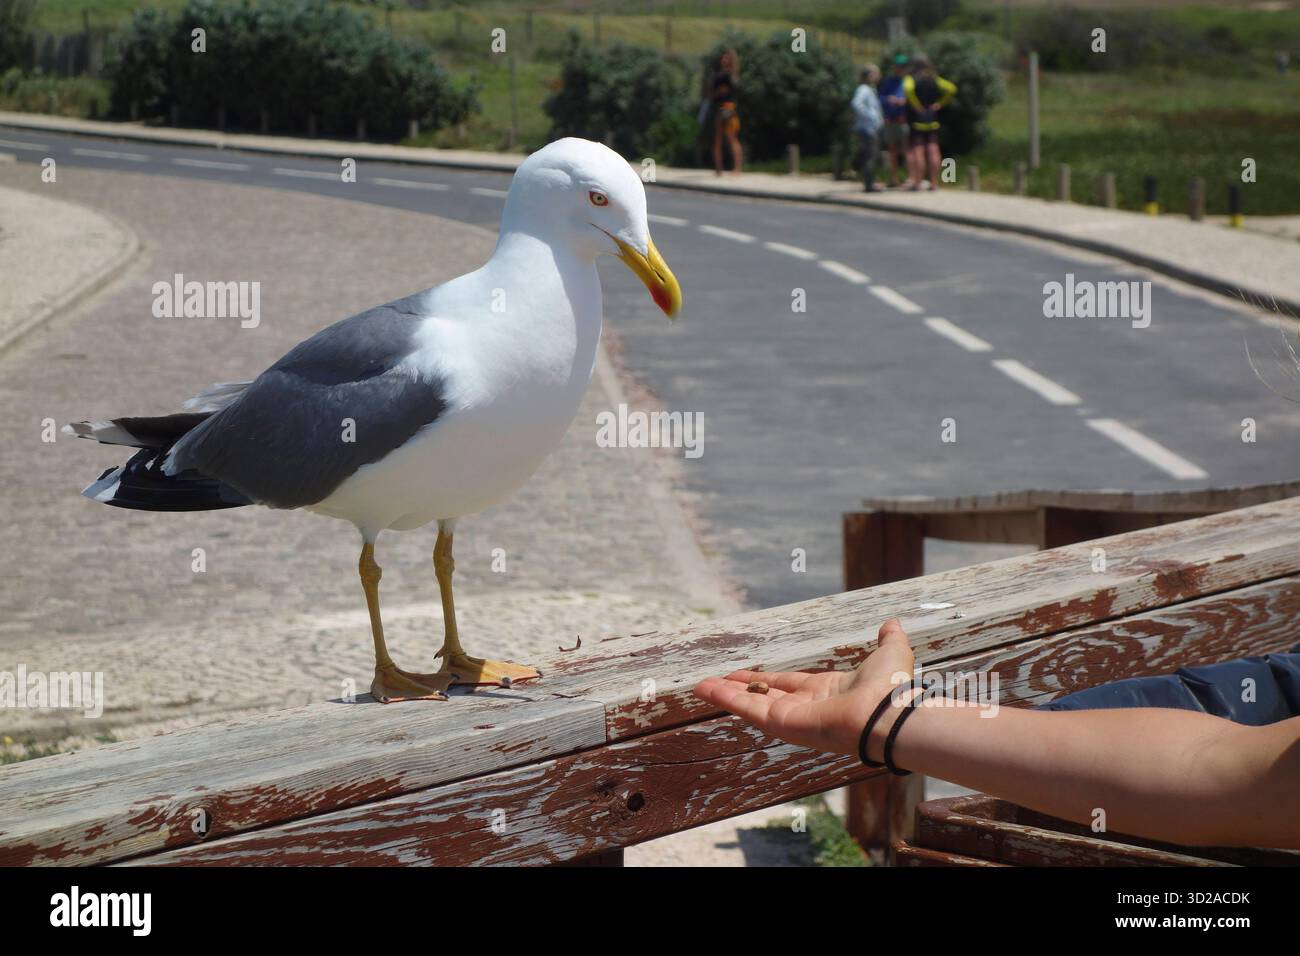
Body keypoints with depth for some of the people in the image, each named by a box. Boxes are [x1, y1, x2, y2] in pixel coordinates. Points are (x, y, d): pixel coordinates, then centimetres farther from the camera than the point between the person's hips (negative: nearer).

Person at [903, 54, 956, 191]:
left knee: (918, 151, -3)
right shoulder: (934, 79, 7)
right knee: (933, 151, 4)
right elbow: (951, 89, 0)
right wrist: (940, 104, 2)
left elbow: (908, 89, -27)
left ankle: (918, 182, -6)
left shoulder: (911, 78, -5)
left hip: (916, 119, -4)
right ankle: (934, 183, 3)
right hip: (932, 119, 4)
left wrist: (915, 105, -16)